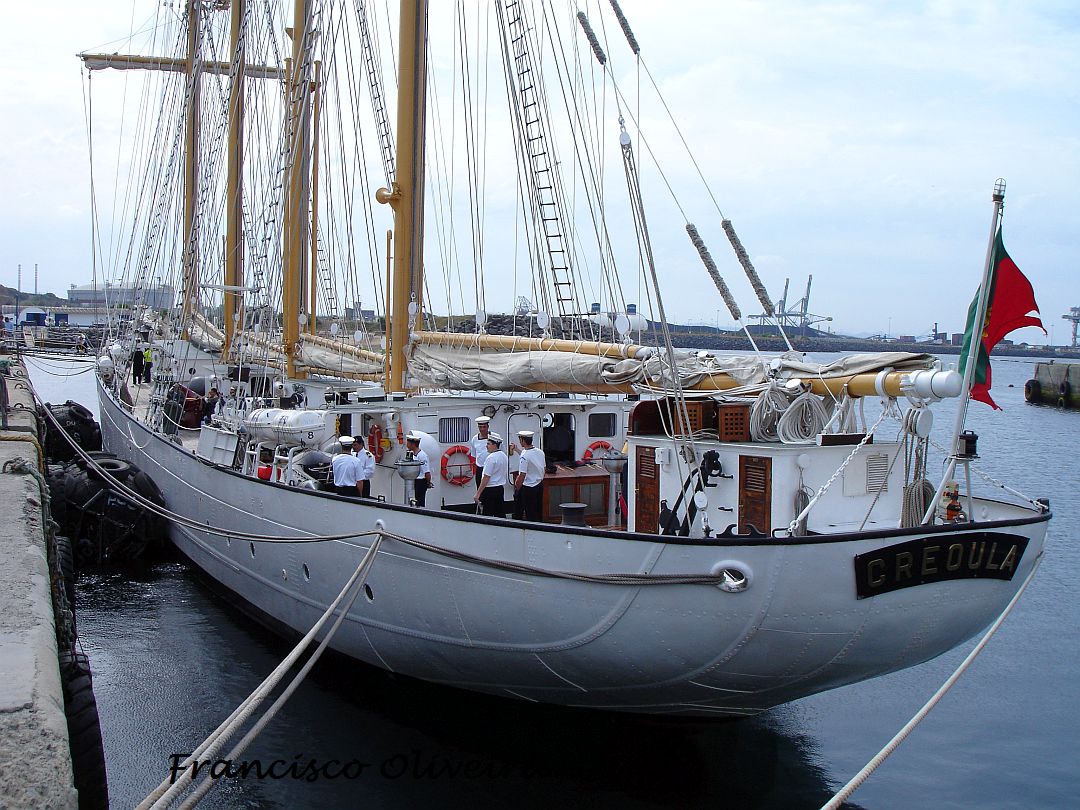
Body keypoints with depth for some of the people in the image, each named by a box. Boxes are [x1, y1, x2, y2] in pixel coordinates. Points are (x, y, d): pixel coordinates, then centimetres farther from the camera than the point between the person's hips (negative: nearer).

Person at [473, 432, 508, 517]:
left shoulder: (491, 458, -17)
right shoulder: (504, 456, 10)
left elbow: (486, 478, -20)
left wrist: (478, 493, -17)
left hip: (490, 490, -9)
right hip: (500, 488, 9)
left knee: (487, 515, -5)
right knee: (500, 514, 12)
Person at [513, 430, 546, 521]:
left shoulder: (524, 456, -21)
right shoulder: (540, 452, 2)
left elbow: (522, 475, -21)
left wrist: (516, 489, -10)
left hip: (528, 488, -8)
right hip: (540, 485, 8)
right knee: (538, 511, 16)